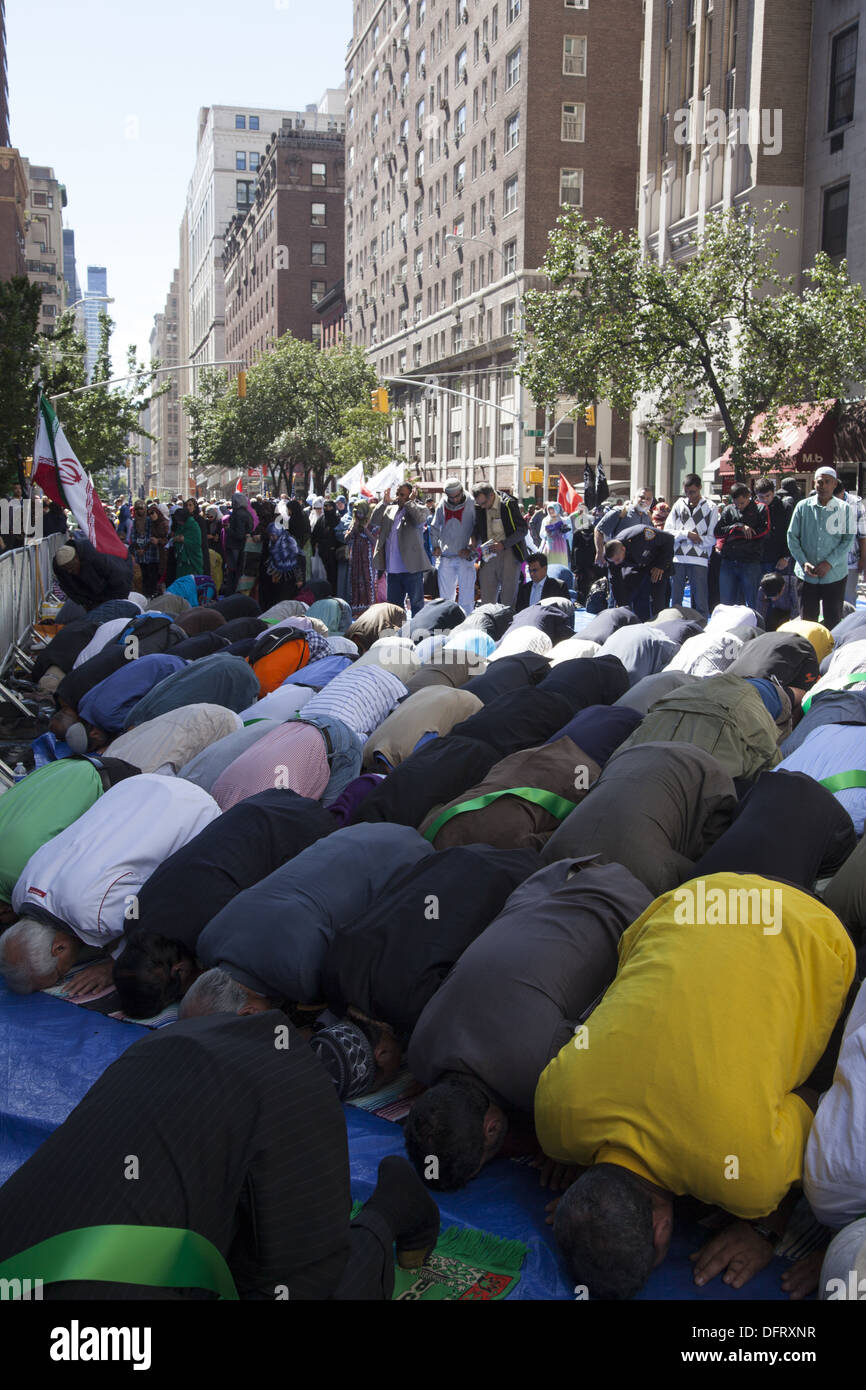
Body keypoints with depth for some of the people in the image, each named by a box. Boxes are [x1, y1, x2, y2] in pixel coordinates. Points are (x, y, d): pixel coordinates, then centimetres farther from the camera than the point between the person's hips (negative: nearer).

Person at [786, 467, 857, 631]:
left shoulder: (845, 509, -2)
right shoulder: (803, 506, 2)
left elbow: (849, 539, -4)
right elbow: (792, 536, 2)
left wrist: (829, 563, -14)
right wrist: (804, 562, -9)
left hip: (834, 575, -1)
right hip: (807, 575, 1)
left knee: (833, 620, 4)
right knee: (807, 619, 9)